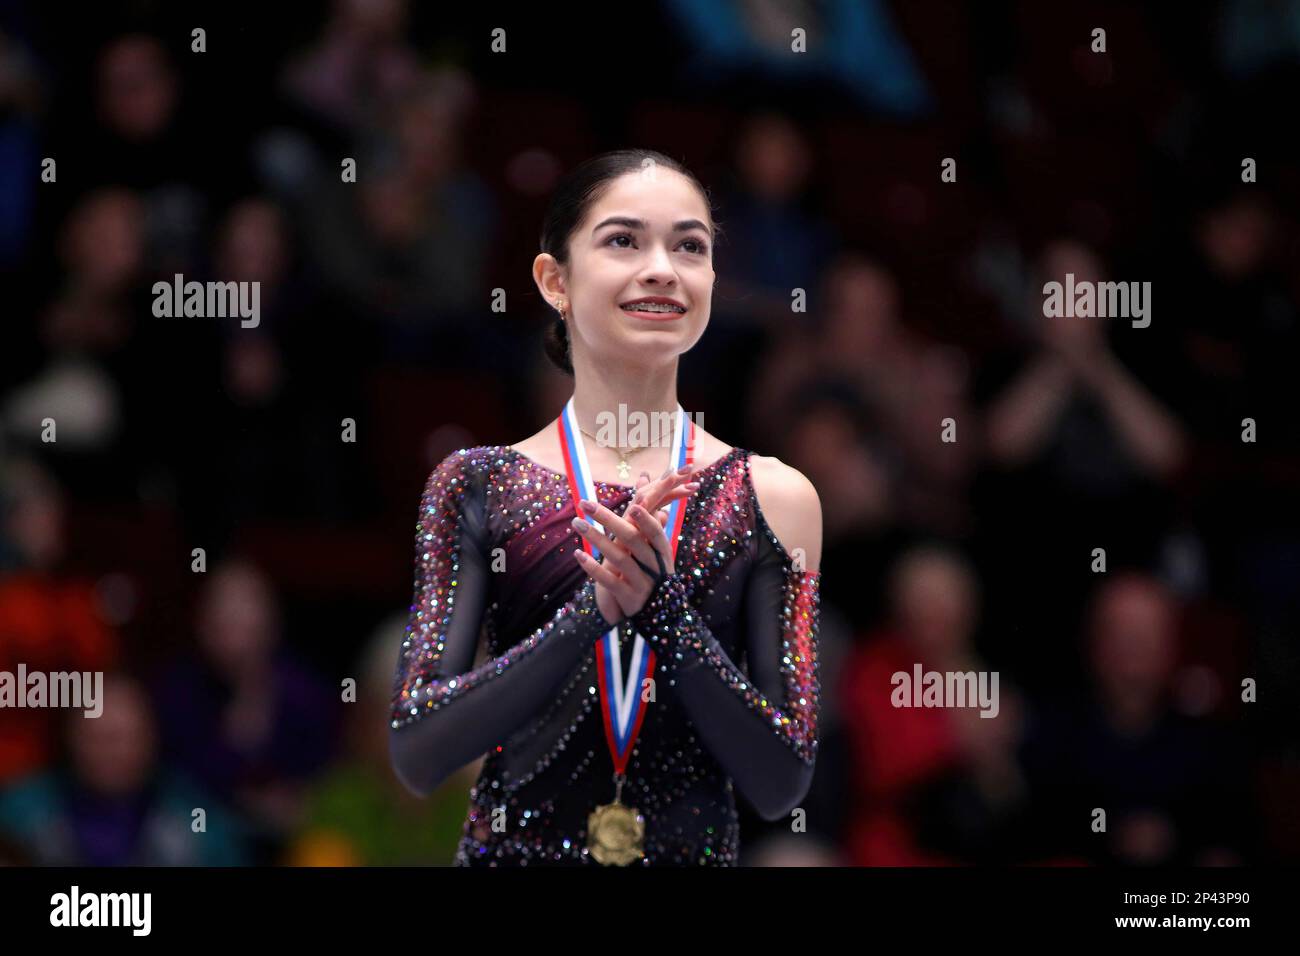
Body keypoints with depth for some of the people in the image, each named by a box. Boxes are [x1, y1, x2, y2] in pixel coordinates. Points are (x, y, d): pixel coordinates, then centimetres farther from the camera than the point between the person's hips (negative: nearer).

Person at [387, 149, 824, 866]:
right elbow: (415, 753, -12)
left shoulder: (770, 497, -3)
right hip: (515, 850, -1)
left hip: (697, 851, 1)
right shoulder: (475, 485, -3)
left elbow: (780, 784, -8)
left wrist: (661, 607, -22)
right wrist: (595, 611, -23)